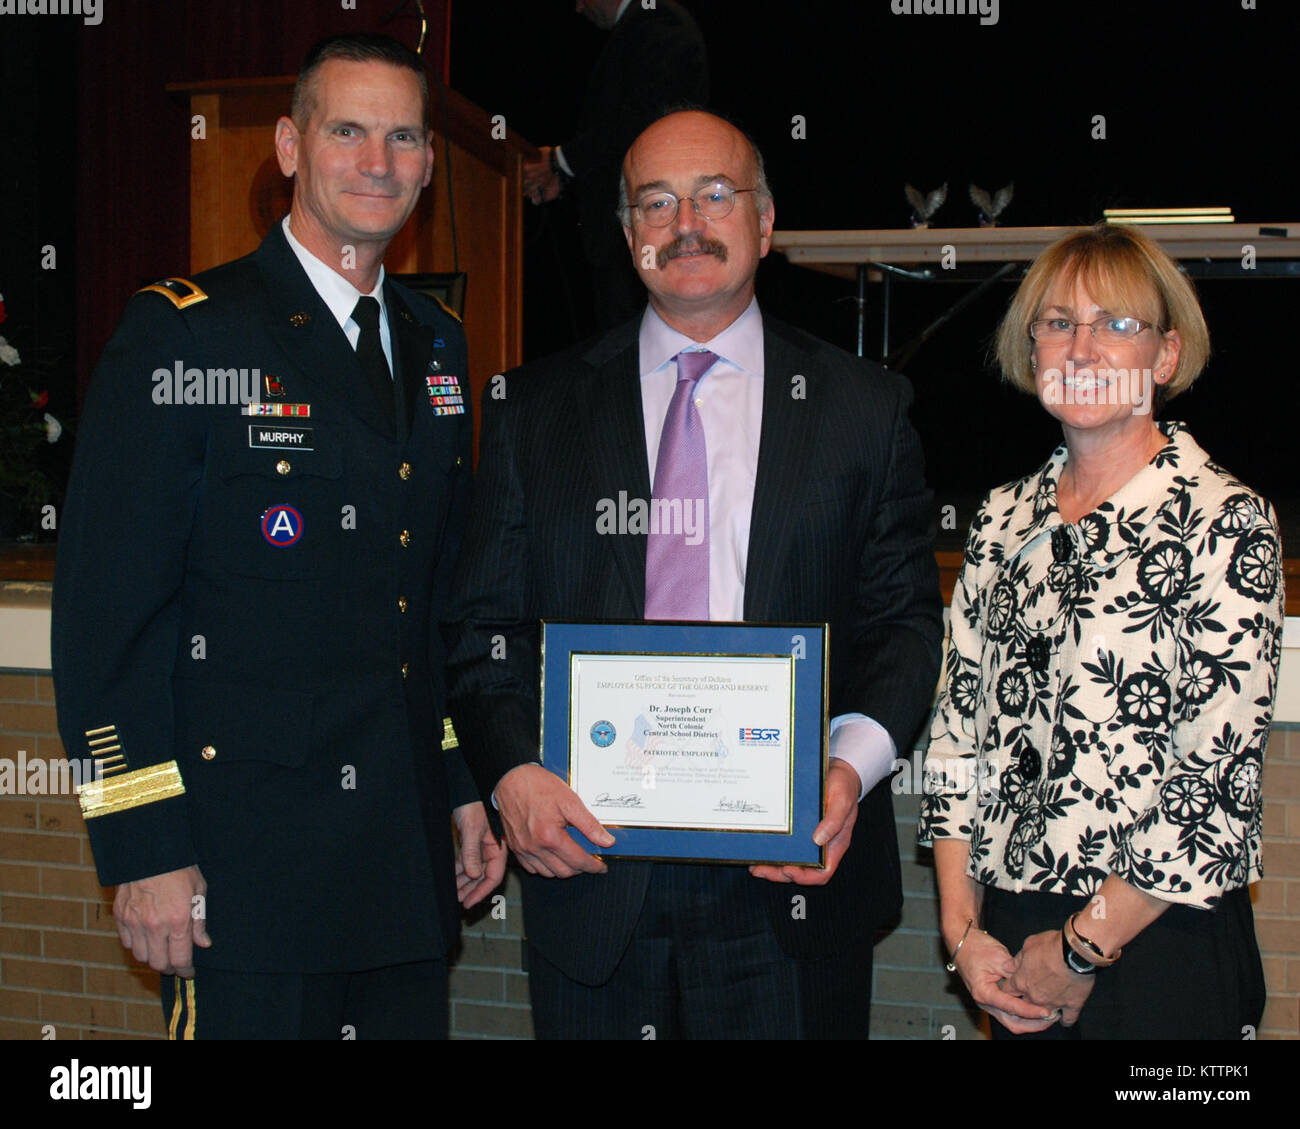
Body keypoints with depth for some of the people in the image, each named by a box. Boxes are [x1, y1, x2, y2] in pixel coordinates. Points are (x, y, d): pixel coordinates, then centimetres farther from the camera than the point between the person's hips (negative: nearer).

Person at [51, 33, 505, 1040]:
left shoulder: (436, 349, 13)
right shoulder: (180, 336, -7)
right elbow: (106, 610, -11)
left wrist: (468, 786, 15)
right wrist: (146, 846, -14)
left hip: (409, 859, 6)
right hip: (243, 865, -6)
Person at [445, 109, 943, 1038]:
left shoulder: (865, 407, 6)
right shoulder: (534, 409, 7)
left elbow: (906, 617, 5)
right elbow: (485, 625, 6)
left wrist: (854, 761, -12)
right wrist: (514, 769, -11)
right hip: (588, 853, 1)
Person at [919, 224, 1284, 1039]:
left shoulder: (1226, 523, -9)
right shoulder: (1004, 520, 7)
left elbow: (1221, 774, -13)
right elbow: (959, 733, 8)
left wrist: (1084, 947, -10)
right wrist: (963, 931, 0)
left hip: (1160, 942, -4)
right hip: (1014, 938, 5)